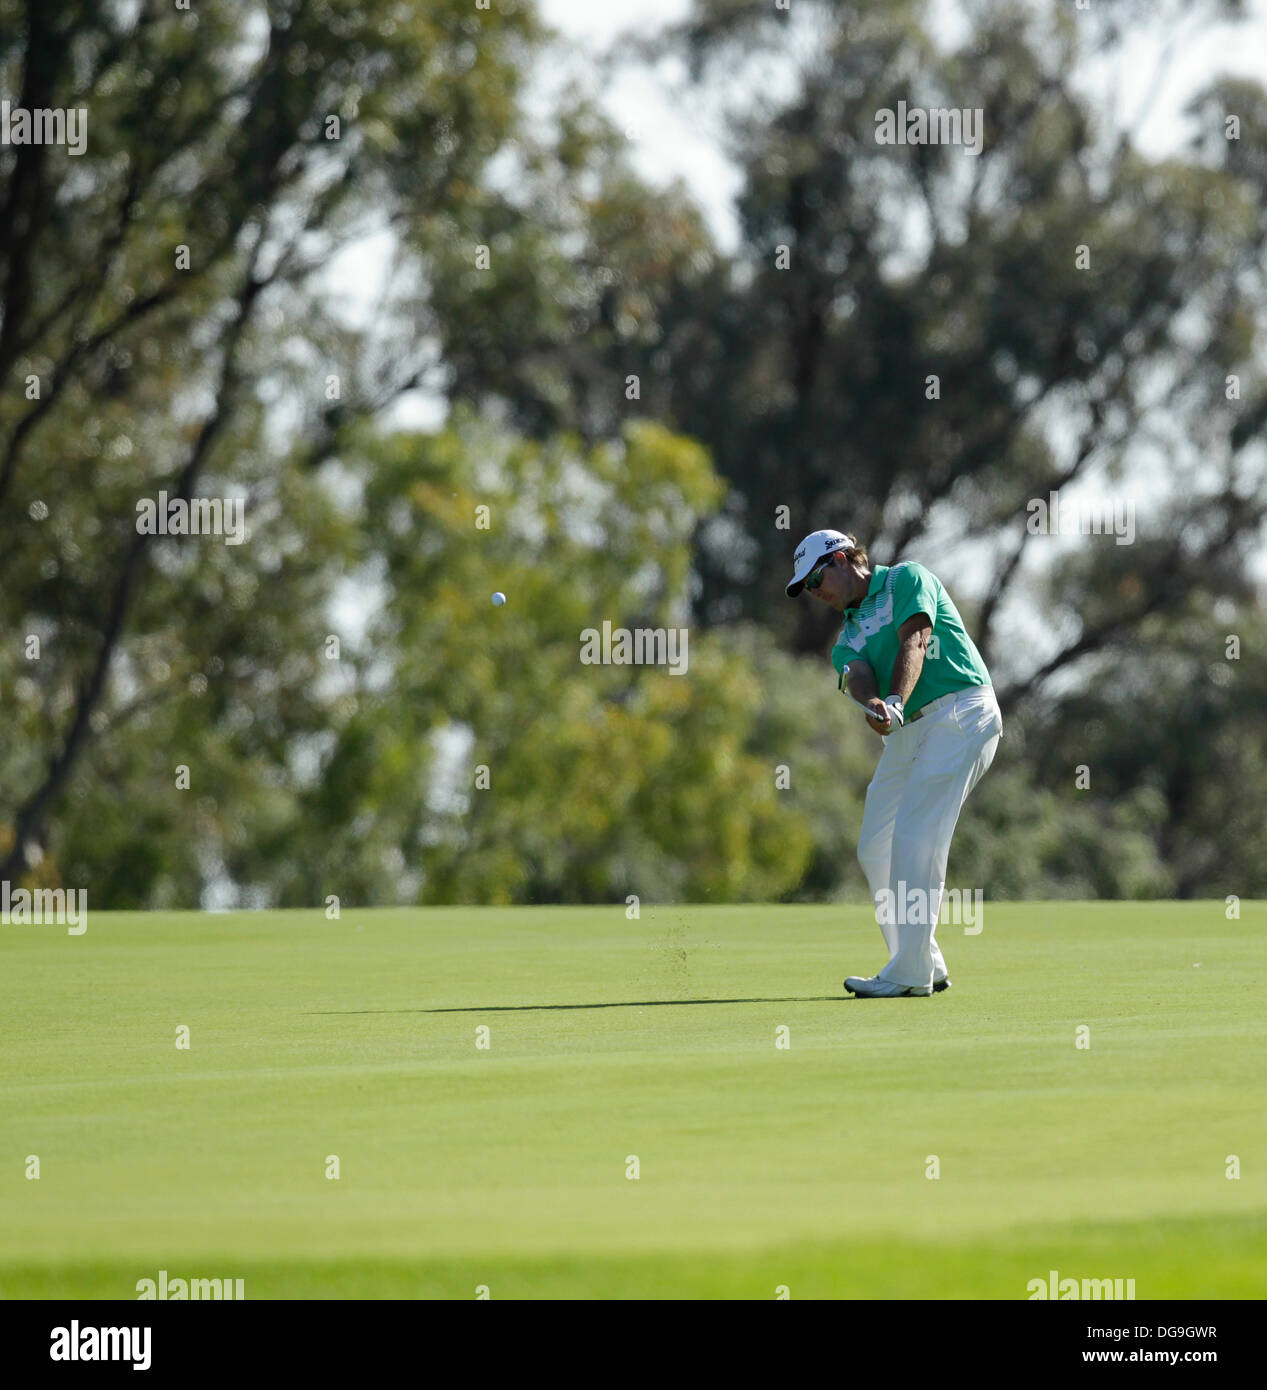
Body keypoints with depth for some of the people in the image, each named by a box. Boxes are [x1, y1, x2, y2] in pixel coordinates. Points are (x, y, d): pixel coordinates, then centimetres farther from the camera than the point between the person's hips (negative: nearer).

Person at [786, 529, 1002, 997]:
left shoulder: (907, 579, 4)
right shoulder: (848, 635, 21)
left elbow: (913, 643, -13)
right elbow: (857, 674, -1)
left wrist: (896, 703, -29)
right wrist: (871, 702, -26)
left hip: (960, 712, -8)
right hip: (905, 731, 8)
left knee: (914, 838, -16)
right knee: (876, 849, 4)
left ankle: (911, 973, -15)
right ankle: (926, 966, 12)